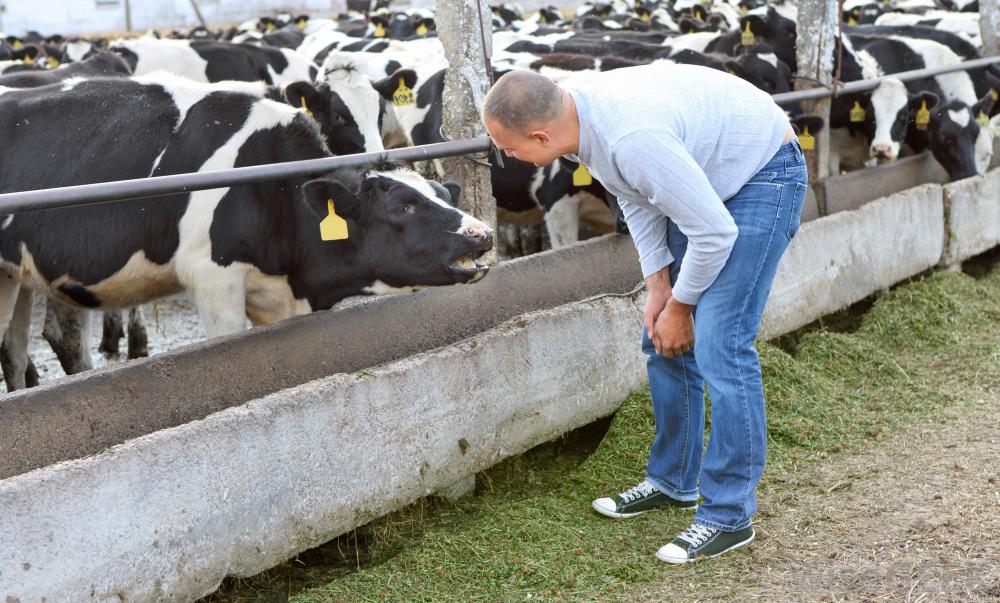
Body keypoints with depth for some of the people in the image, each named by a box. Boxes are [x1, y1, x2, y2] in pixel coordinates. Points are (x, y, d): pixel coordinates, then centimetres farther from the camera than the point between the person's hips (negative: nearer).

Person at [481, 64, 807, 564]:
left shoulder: (633, 138, -37)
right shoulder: (575, 108, -9)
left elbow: (715, 233, -29)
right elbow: (636, 197, 6)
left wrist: (680, 306, -13)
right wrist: (658, 286, 0)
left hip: (765, 175, -9)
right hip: (705, 177, 9)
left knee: (718, 345, -14)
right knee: (662, 340, 11)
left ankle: (730, 515, -5)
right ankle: (673, 481, 25)